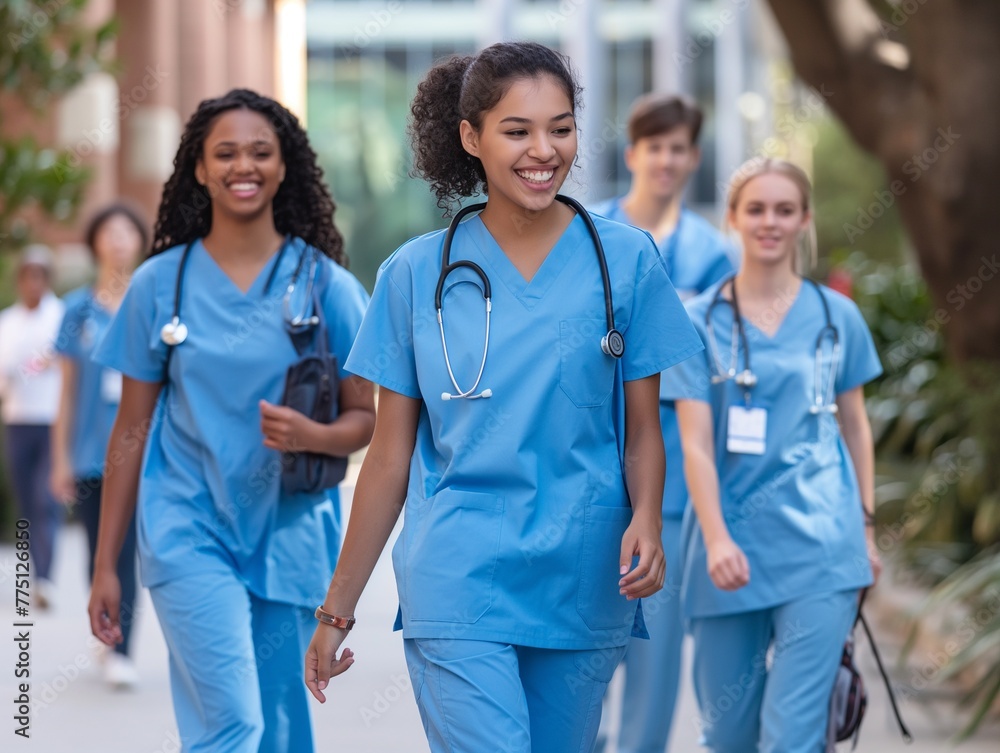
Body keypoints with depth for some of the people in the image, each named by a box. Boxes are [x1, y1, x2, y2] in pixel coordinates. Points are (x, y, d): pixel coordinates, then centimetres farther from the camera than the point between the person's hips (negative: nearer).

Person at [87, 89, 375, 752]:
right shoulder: (160, 283, 3)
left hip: (290, 536, 1)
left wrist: (311, 436, -19)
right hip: (189, 533, -1)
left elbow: (367, 416, 5)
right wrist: (106, 564, 7)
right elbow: (132, 430, 8)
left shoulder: (325, 285, 2)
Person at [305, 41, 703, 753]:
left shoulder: (626, 259, 3)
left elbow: (643, 430, 5)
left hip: (582, 585, 2)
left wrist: (646, 521, -16)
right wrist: (336, 610, 5)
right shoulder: (416, 273, 2)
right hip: (458, 584, -2)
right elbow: (391, 456, 6)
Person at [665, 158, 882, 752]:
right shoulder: (702, 320, 1)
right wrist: (716, 539, -18)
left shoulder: (837, 315, 6)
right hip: (731, 546, 0)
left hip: (819, 545, 0)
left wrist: (866, 525, 13)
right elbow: (696, 442, -5)